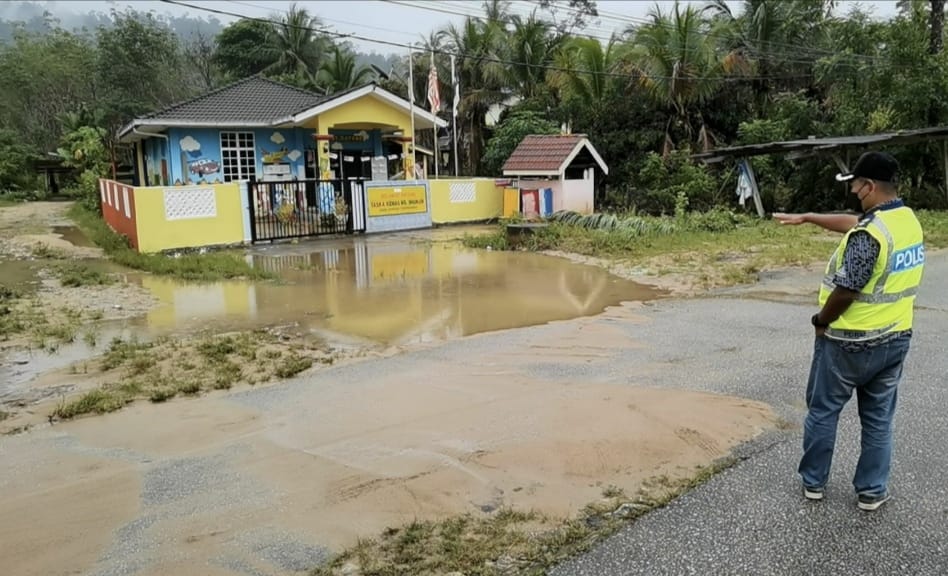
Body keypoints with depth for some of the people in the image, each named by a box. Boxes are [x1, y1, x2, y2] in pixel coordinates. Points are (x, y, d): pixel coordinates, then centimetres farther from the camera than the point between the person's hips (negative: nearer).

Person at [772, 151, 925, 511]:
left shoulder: (868, 235, -25)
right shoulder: (909, 220, 3)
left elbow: (844, 291, -24)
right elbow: (851, 223, 17)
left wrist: (820, 321, -7)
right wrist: (806, 218, 23)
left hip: (849, 341, -7)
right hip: (895, 338, 7)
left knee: (823, 411, 11)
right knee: (878, 418, 15)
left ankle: (813, 481, 23)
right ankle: (871, 491, 24)